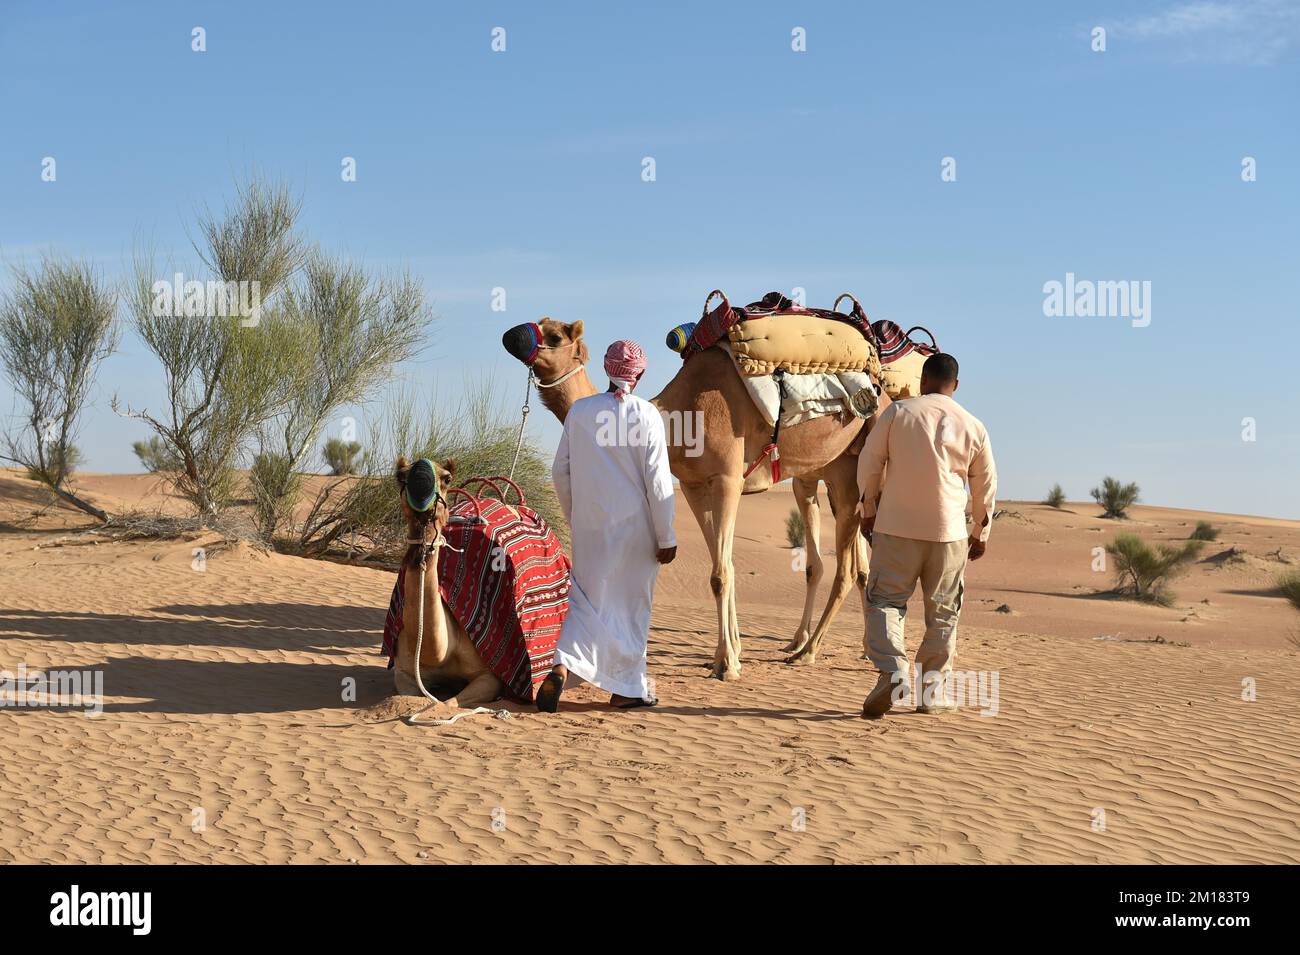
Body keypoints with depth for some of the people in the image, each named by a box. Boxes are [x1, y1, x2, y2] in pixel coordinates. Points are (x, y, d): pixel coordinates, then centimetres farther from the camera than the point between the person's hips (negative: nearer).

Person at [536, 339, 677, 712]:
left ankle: (563, 665, -14)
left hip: (590, 525, 3)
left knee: (588, 599, 9)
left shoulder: (579, 411, 0)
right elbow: (657, 481, -8)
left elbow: (561, 471, 5)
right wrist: (666, 537, -2)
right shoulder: (646, 415, -8)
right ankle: (627, 688, 17)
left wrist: (575, 516, 20)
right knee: (631, 604, 9)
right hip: (635, 526, -2)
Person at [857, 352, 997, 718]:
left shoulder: (898, 411, -1)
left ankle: (892, 672, -18)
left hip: (896, 526, -1)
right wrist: (981, 533, 25)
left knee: (884, 601, 3)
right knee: (942, 613, 12)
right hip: (948, 531, 2)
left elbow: (869, 462, 3)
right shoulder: (973, 427, 5)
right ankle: (934, 691, 14)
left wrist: (869, 510, 16)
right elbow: (986, 485, 12)